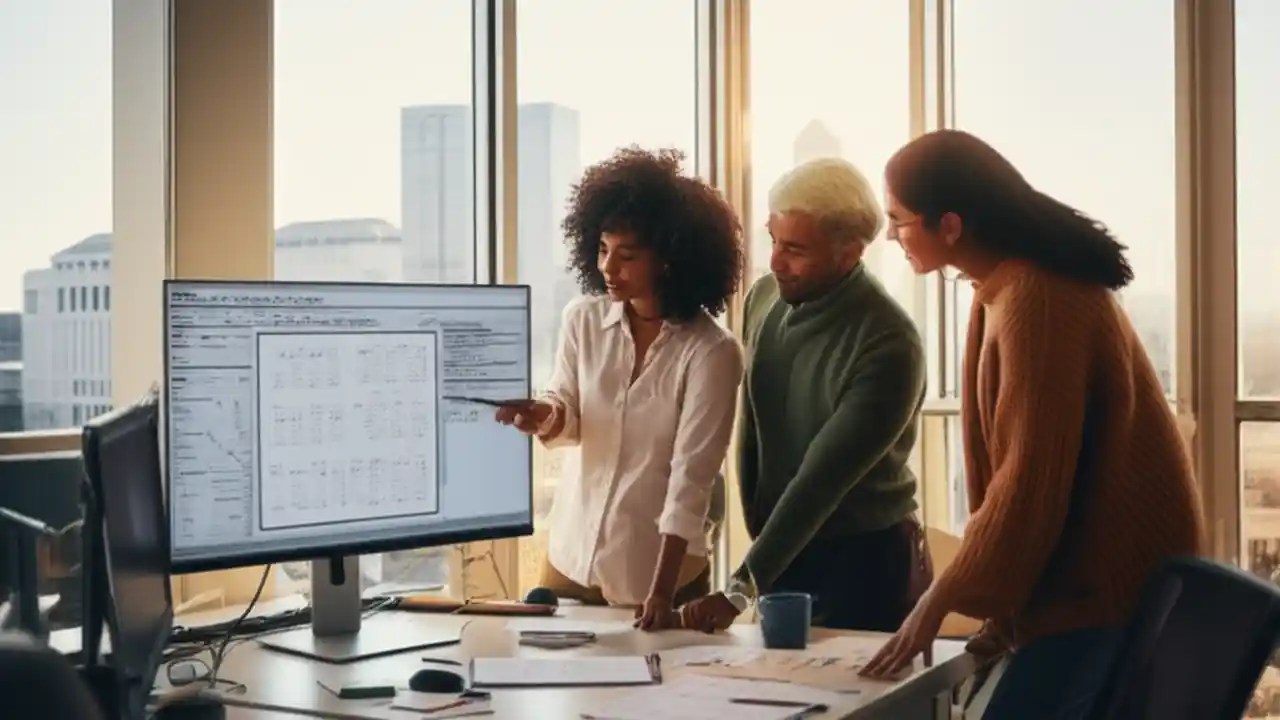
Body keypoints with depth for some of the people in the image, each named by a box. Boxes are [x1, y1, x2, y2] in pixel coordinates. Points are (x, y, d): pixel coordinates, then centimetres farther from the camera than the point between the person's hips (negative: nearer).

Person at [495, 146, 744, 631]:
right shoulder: (583, 321, -2)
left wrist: (662, 591, -26)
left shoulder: (711, 351, -17)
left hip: (658, 570, -4)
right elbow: (567, 416, 3)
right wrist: (542, 415, -22)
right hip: (572, 553, 4)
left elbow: (692, 477, -21)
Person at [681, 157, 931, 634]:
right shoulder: (764, 298, -2)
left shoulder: (887, 346, -23)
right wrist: (757, 533, 12)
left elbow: (820, 481, -25)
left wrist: (739, 592, -26)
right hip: (781, 553, 6)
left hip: (865, 565, -6)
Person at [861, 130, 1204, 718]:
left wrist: (941, 600, -14)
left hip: (1103, 588, -9)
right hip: (1091, 574, 9)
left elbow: (1030, 479, -21)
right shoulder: (1019, 283, 11)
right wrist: (1002, 605, 10)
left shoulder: (1034, 302, -20)